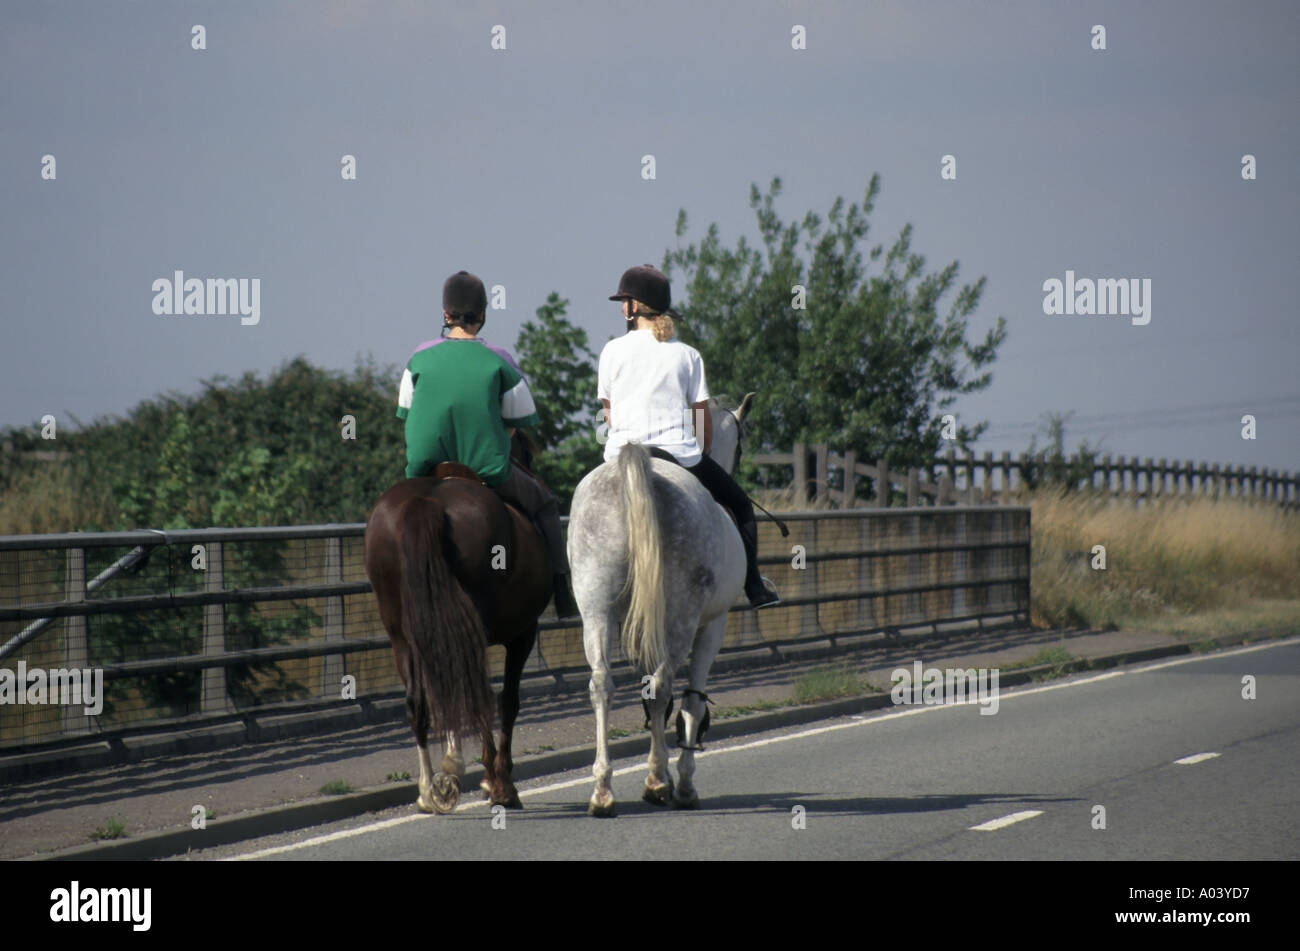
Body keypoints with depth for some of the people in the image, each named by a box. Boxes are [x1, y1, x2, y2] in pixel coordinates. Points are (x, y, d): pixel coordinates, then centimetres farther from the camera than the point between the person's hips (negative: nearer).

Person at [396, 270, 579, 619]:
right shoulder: (499, 362, -6)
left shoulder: (420, 358, -1)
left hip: (426, 472, 2)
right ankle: (562, 596, 21)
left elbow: (406, 413, 8)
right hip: (489, 470, -2)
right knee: (544, 504, 24)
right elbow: (523, 420, 2)